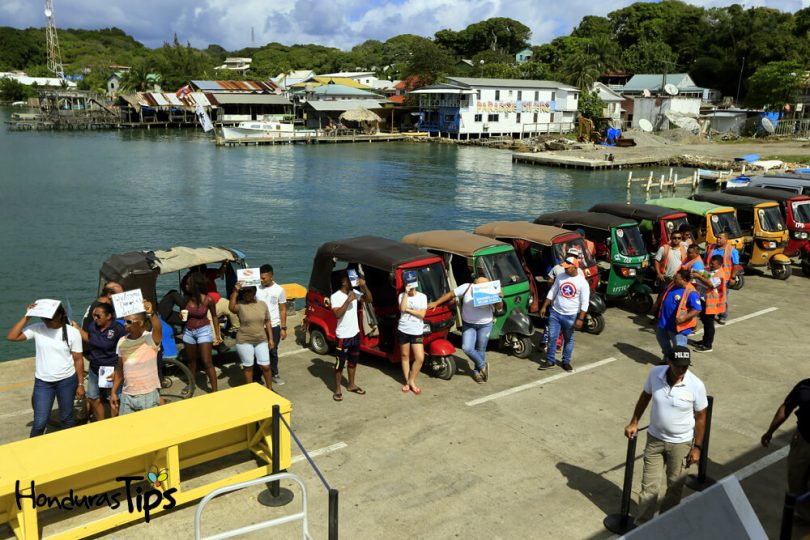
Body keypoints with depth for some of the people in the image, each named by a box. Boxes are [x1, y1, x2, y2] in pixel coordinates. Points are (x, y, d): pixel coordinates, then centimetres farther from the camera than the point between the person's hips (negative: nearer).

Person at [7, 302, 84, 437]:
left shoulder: (72, 332, -10)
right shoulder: (37, 329, -6)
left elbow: (78, 360, -5)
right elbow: (11, 337, -14)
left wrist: (81, 384, -4)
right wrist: (26, 317, -17)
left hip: (67, 381, -1)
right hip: (42, 382, 1)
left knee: (66, 418, 14)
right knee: (40, 422, 1)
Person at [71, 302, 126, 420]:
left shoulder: (118, 329, -18)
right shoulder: (93, 325, 0)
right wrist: (77, 328, 10)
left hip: (111, 370, -7)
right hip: (94, 369, 7)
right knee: (93, 399, 16)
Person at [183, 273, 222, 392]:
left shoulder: (208, 299, -17)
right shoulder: (187, 298, -7)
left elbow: (214, 316, -3)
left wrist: (217, 334, -3)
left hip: (203, 331, -4)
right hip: (188, 332, 4)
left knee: (207, 362, -8)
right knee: (191, 360, 18)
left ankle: (214, 390, -3)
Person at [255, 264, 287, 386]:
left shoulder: (279, 290, -2)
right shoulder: (256, 289, -3)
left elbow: (283, 310, 2)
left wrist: (283, 328, -2)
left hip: (274, 326, 0)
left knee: (273, 351, 12)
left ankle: (274, 374, 28)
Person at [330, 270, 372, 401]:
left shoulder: (354, 292, 2)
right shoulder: (336, 296, -17)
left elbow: (369, 299, 2)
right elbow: (337, 314, -27)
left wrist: (364, 286, -12)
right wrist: (348, 300, -30)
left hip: (355, 333, 7)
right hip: (343, 336, -7)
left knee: (353, 361, 19)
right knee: (340, 363, 3)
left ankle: (351, 385, 34)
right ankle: (337, 390, 13)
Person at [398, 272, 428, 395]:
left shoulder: (422, 297, 1)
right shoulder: (402, 295, 2)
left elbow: (422, 314, -10)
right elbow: (402, 308, -17)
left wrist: (408, 310, -10)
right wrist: (406, 293, -15)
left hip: (417, 331, -1)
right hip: (403, 330, 1)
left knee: (420, 358, -8)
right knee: (405, 356, 10)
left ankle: (412, 381, 10)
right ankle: (407, 382, 23)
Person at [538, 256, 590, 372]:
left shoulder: (582, 282, -12)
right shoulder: (560, 277, 0)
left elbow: (584, 303, -11)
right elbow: (552, 292, 10)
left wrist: (580, 319, -15)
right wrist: (544, 307, 8)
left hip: (571, 316, -3)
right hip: (555, 313, 3)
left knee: (569, 340, 11)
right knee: (552, 337, 4)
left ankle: (566, 362, 25)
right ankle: (550, 361, 15)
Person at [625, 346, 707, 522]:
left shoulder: (696, 385, -22)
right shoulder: (655, 373, -16)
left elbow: (700, 417, -9)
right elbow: (645, 396, 2)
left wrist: (697, 447, -6)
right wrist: (634, 422, 3)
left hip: (680, 443, -1)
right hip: (654, 438, 1)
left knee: (675, 485, 16)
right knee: (649, 484, 10)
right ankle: (642, 520, 24)